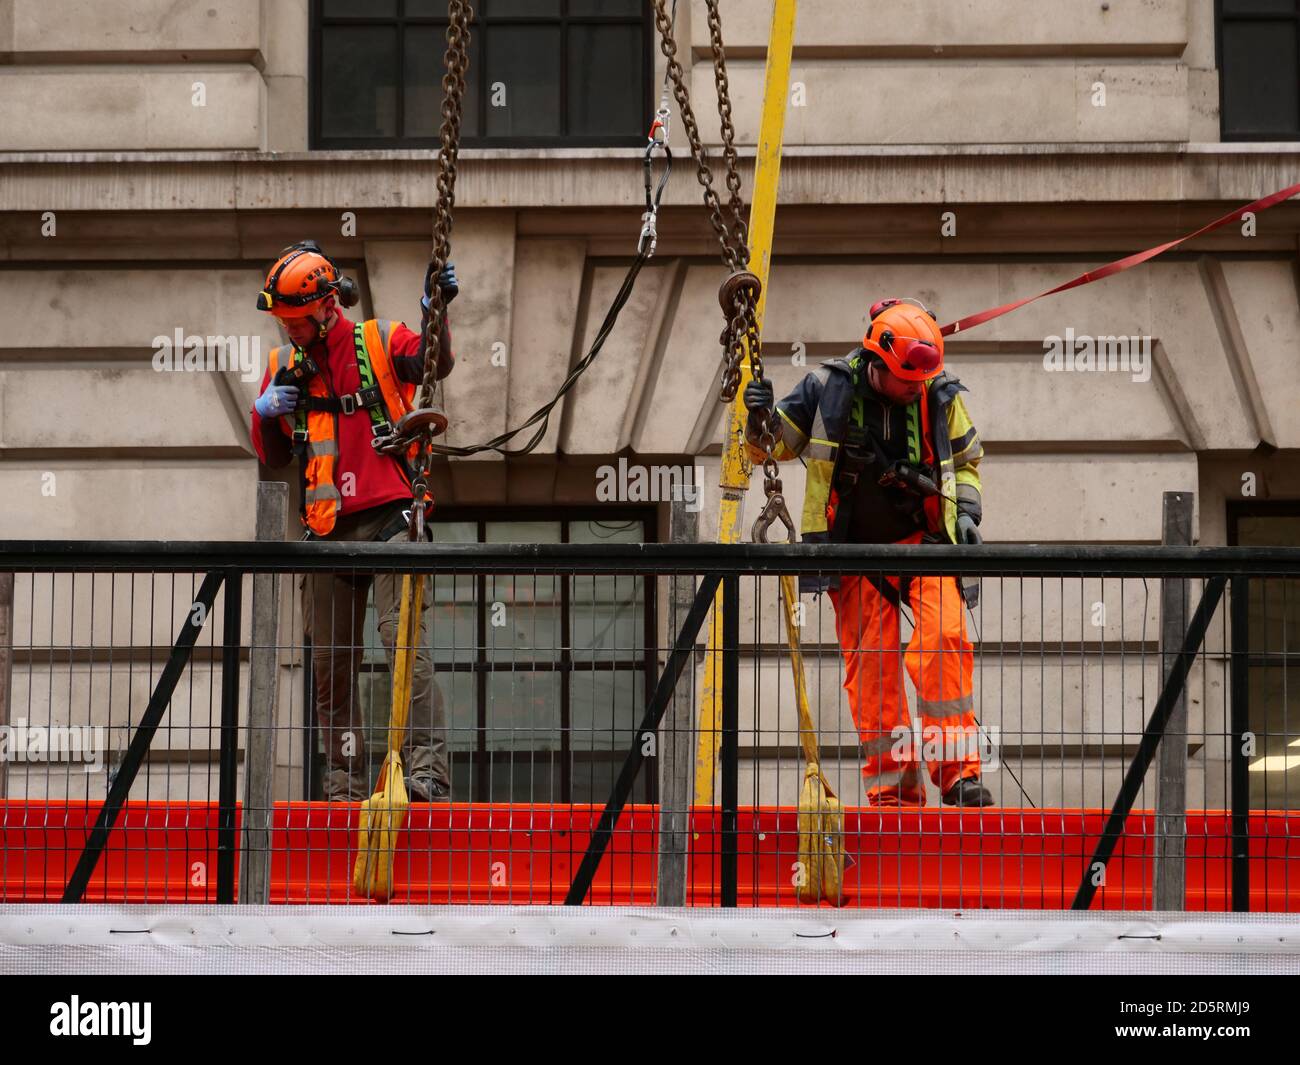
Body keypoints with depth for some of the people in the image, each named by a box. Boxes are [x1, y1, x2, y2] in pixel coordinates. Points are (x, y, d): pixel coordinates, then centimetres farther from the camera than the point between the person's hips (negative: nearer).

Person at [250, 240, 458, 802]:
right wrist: (264, 413, -2)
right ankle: (344, 787, 13)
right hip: (327, 532, 5)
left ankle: (428, 772, -23)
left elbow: (435, 364, -17)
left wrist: (436, 312, -35)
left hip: (388, 520, -5)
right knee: (330, 665, 6)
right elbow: (273, 457, 18)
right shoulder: (284, 365, 15)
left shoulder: (378, 342, 2)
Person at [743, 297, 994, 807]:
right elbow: (772, 445, 8)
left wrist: (966, 513, 3)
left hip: (923, 540, 0)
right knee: (869, 661, -4)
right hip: (855, 547, 0)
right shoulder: (827, 388, -5)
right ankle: (894, 784, 4)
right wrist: (760, 420, -14)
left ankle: (958, 772, -18)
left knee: (944, 639, -20)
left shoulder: (941, 396, -1)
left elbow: (965, 459, 17)